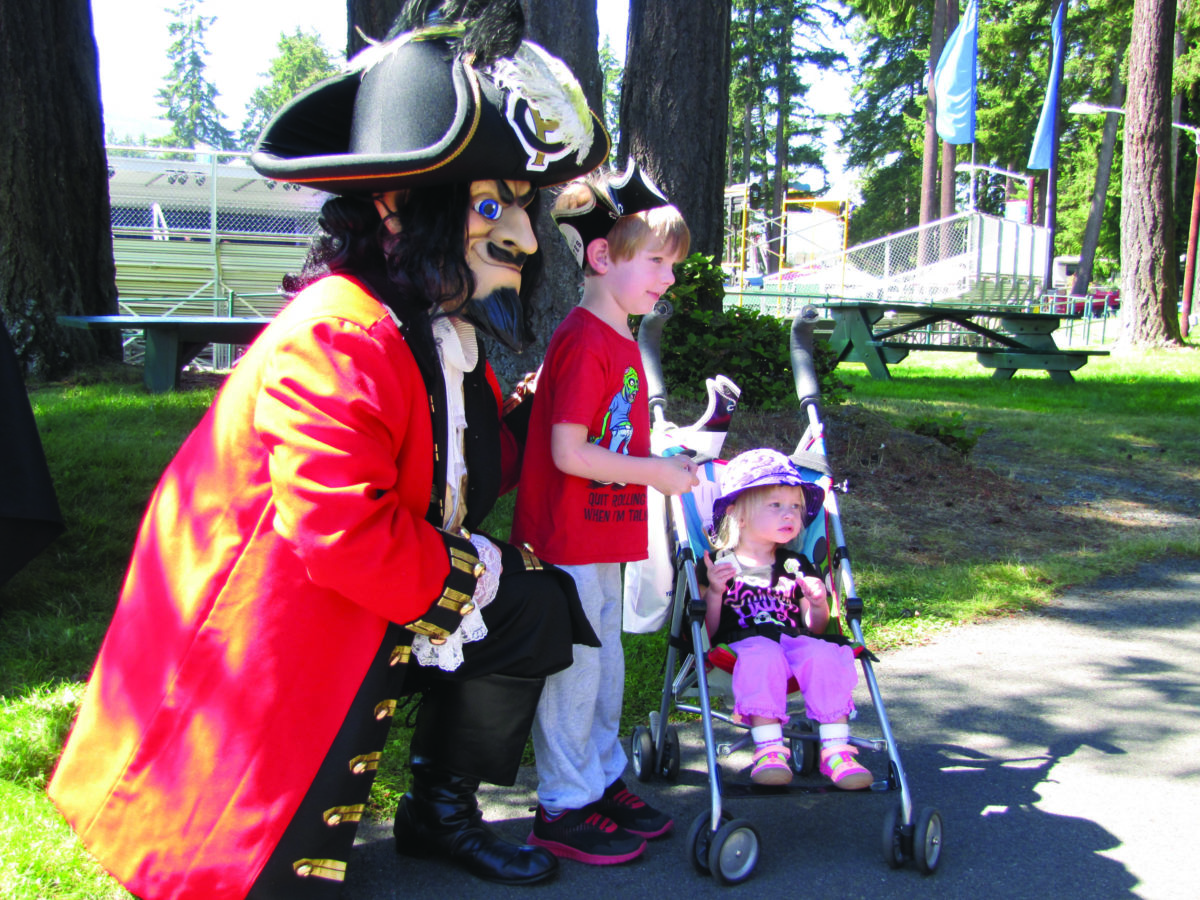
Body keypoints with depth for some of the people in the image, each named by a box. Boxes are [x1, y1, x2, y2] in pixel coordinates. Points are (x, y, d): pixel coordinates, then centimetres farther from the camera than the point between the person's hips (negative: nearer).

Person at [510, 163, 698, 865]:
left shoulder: (619, 341, 13)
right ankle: (564, 808, 15)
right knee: (573, 668, 1)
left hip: (602, 536, 10)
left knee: (605, 663, 19)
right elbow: (568, 452, -24)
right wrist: (656, 473, -17)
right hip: (568, 540, -10)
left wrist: (664, 456, 6)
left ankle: (603, 780, 33)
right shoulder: (586, 342, -19)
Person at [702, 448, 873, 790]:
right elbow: (707, 632, 3)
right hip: (743, 644, -4)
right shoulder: (720, 564, 9)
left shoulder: (796, 566, 23)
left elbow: (814, 628, 19)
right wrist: (715, 593, -13)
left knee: (824, 655, -29)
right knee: (764, 656, -38)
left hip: (795, 641, 4)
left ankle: (835, 749, -28)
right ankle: (769, 748, -39)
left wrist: (818, 605, -2)